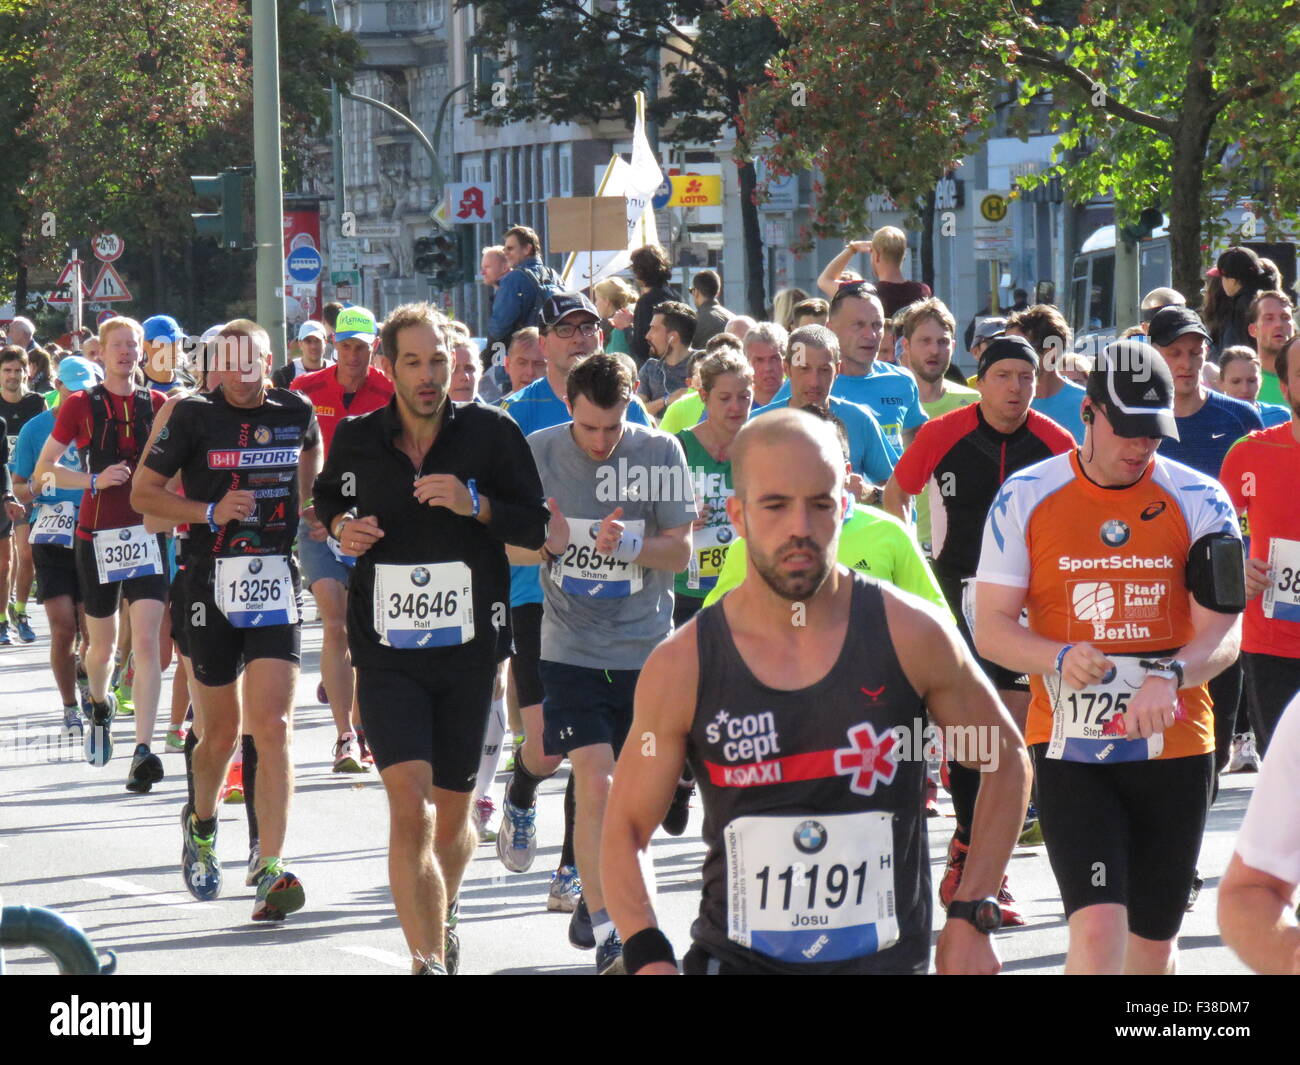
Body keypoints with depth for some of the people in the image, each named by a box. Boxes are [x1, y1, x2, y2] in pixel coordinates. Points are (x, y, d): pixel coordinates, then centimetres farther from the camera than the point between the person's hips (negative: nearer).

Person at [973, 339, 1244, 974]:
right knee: (1097, 929, -17)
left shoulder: (1200, 501, 0)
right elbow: (991, 627, 0)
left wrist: (1171, 676, -27)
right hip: (1069, 748, -2)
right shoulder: (1026, 498, -1)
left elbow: (1223, 633, -5)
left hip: (1174, 747, 2)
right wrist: (1059, 659, -21)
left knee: (1154, 943, 11)